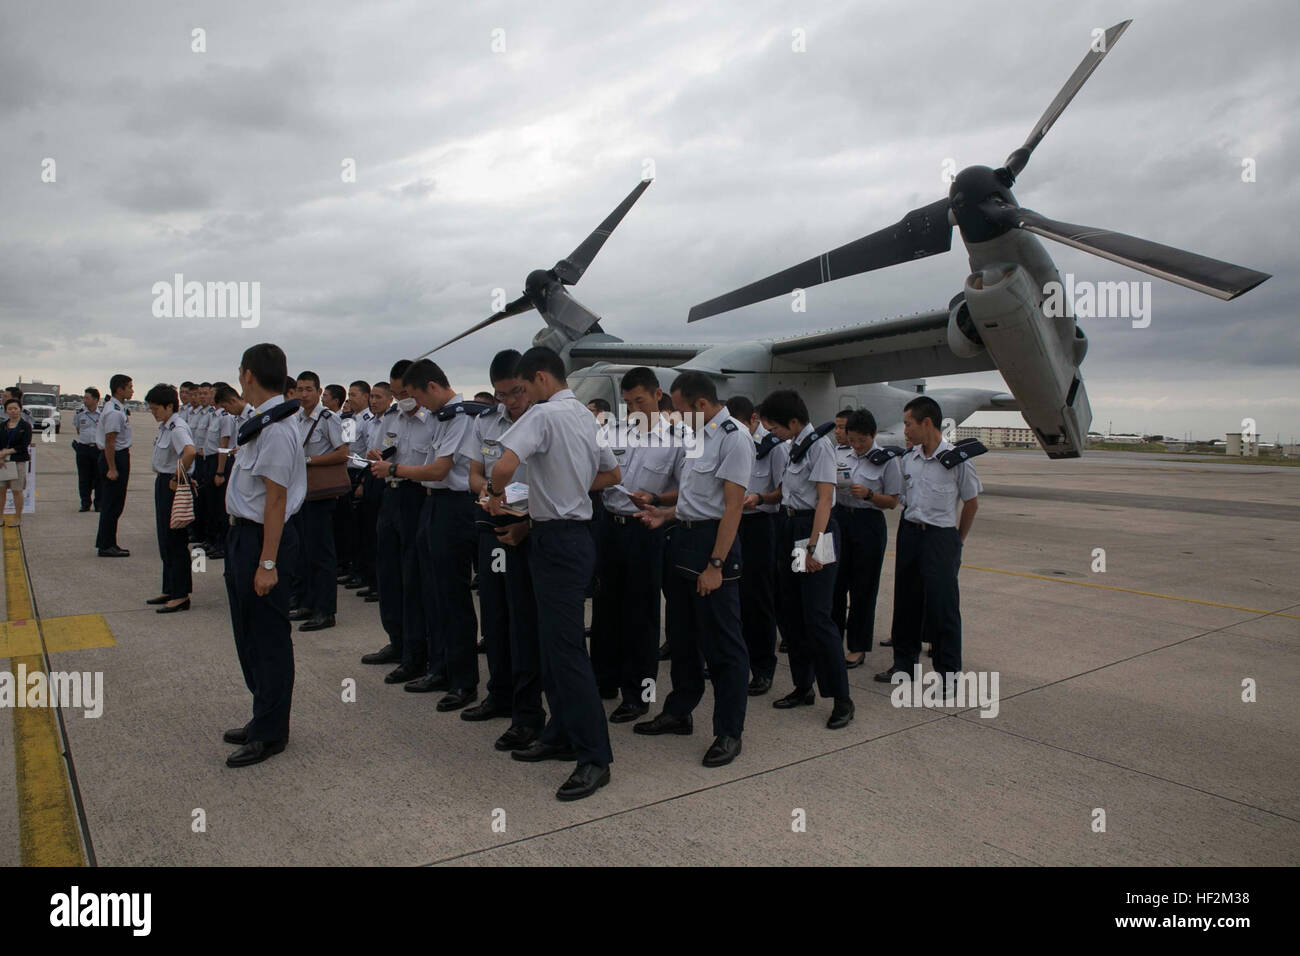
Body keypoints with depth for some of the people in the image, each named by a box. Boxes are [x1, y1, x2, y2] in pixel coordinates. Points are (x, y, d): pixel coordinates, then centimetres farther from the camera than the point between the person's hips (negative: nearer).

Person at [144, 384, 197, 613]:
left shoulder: (177, 428, -18)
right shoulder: (164, 426, 13)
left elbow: (189, 451, -38)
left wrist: (178, 477, -28)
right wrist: (161, 476, 18)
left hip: (174, 487, -10)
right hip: (163, 484, 10)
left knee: (175, 541, -5)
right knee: (165, 540, 16)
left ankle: (181, 595, 2)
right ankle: (170, 590, 26)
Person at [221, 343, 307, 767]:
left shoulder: (277, 429, -20)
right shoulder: (261, 423, 9)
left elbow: (276, 499, -22)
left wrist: (268, 563, -22)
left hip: (262, 538, -10)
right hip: (243, 534, 10)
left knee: (269, 640, 3)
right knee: (249, 636, 21)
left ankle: (269, 734, 17)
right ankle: (263, 719, 37)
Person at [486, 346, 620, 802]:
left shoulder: (544, 414, -15)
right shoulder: (586, 417, 13)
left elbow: (504, 465, -28)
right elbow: (612, 474, 24)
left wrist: (495, 494, -8)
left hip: (558, 539, -10)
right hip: (576, 533, 10)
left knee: (565, 648, -6)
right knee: (554, 642, 17)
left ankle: (594, 758, -1)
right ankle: (561, 736, 27)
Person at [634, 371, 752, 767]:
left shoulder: (733, 438, -14)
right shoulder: (696, 435, 12)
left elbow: (732, 506, -19)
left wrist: (715, 564, -21)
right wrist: (665, 514, 12)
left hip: (713, 540, -9)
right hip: (683, 538, 9)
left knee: (722, 643, 0)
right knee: (681, 634, 18)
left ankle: (729, 732, 12)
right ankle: (678, 712, 34)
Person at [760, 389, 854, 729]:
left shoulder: (818, 444, -13)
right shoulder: (795, 447, 13)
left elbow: (824, 498, -19)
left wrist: (813, 546, -25)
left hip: (815, 529, -9)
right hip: (791, 529, 9)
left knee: (816, 617, -9)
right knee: (790, 614, 12)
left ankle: (842, 699, 1)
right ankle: (803, 687, 24)